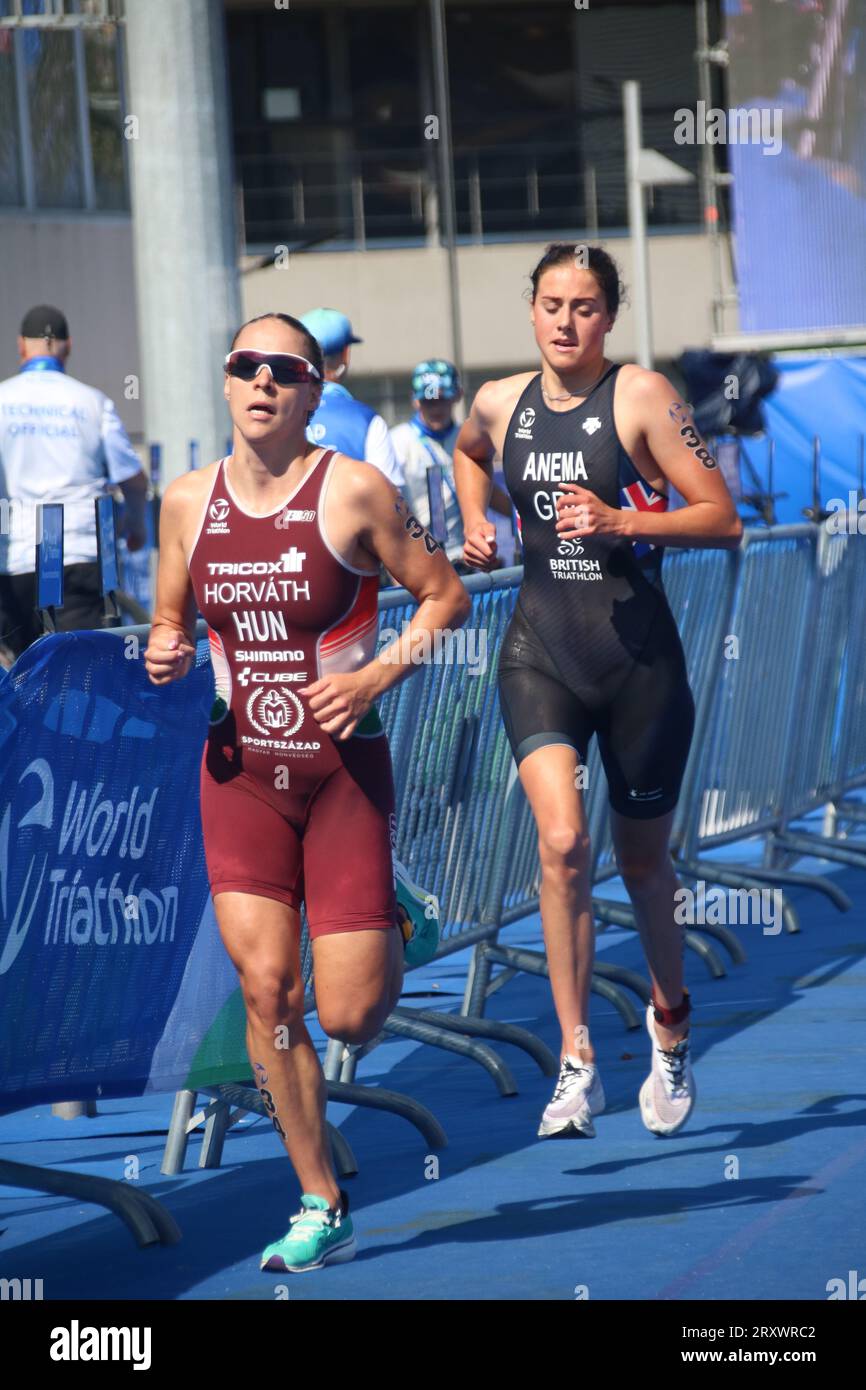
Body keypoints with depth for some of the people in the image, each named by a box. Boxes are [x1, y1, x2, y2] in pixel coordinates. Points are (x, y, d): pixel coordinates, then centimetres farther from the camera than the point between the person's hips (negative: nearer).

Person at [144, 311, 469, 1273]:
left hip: (344, 769, -3)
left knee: (349, 1016, -4)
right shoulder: (188, 501, 2)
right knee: (265, 987, -9)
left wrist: (378, 676, -17)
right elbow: (170, 622, 15)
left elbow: (446, 595, -4)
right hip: (240, 771, 3)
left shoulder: (354, 492, -11)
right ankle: (322, 1211, 3)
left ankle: (397, 922, 32)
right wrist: (165, 654, -8)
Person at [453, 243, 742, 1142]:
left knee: (642, 860, 11)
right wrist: (475, 522, 13)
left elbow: (721, 520, -8)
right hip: (541, 648, 2)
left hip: (637, 653, -2)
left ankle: (669, 1021, 40)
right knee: (560, 840, -19)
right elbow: (467, 452, 31)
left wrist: (620, 521, -20)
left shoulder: (641, 397, -7)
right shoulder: (499, 404, 5)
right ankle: (577, 1064, -14)